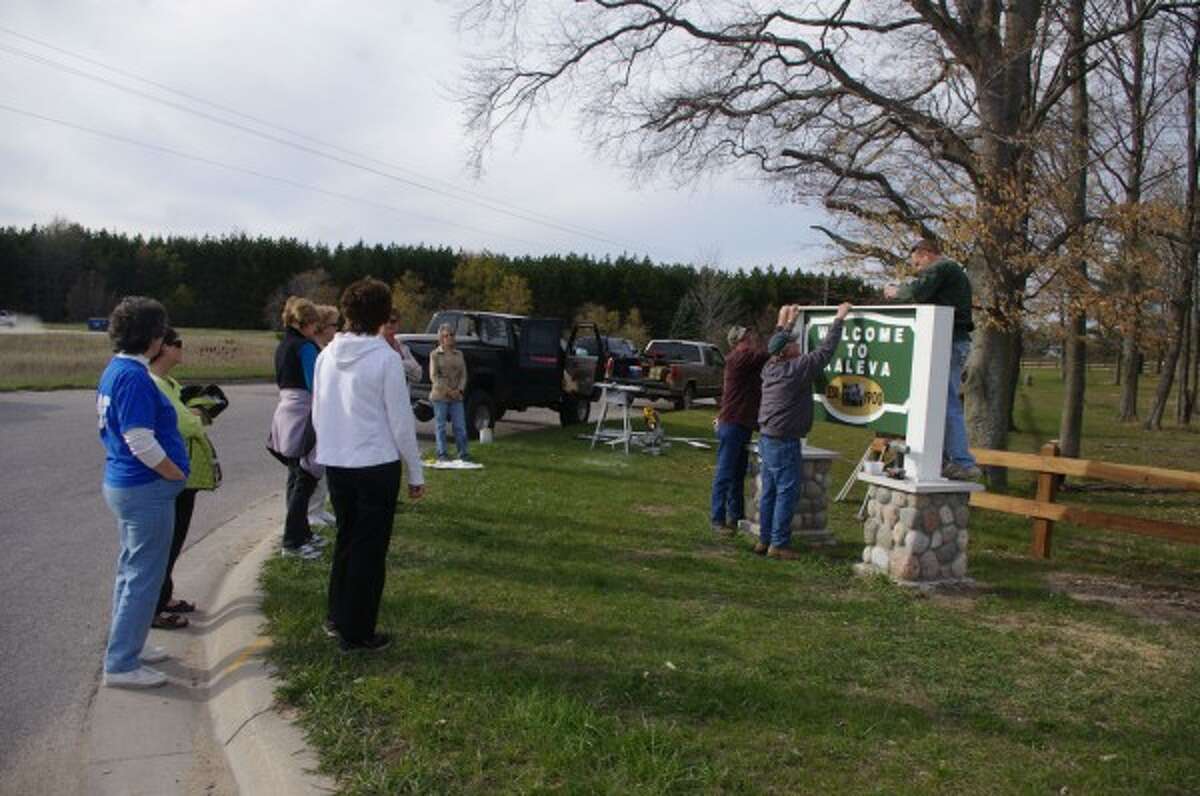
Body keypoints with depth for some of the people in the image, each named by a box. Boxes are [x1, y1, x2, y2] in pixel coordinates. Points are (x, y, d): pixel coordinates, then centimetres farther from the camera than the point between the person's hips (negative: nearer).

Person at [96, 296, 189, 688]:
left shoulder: (114, 371, 9)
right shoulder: (134, 377, -21)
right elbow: (142, 443, -26)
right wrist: (179, 475, -12)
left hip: (122, 483, 10)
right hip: (145, 488, -10)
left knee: (132, 569, 21)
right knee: (143, 576, 0)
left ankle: (125, 645, 34)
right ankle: (122, 663, 10)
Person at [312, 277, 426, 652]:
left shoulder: (327, 355, 3)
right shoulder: (385, 358, -14)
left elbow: (317, 413, 12)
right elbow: (401, 420, -11)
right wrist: (416, 472, -3)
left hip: (335, 463, 6)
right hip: (376, 464, -6)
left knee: (346, 538, 22)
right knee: (370, 548, 6)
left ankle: (336, 616, 32)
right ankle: (356, 633, 13)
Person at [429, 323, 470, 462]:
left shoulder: (459, 354, 11)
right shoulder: (435, 354, 0)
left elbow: (463, 374, 9)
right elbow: (433, 376, -6)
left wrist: (459, 389, -7)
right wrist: (448, 390, -13)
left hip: (456, 396, 3)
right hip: (440, 396, -3)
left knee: (460, 425, 2)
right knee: (440, 425, 2)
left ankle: (463, 453, 9)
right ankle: (442, 453, 8)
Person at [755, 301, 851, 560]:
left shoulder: (770, 367, 7)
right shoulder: (797, 368, -14)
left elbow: (776, 346, 28)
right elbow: (825, 350, -10)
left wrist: (787, 323, 39)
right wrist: (839, 319, -1)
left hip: (766, 438, 9)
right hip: (784, 442, -9)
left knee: (769, 492, 12)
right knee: (786, 492, -3)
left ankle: (764, 540, 16)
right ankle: (779, 544, -1)